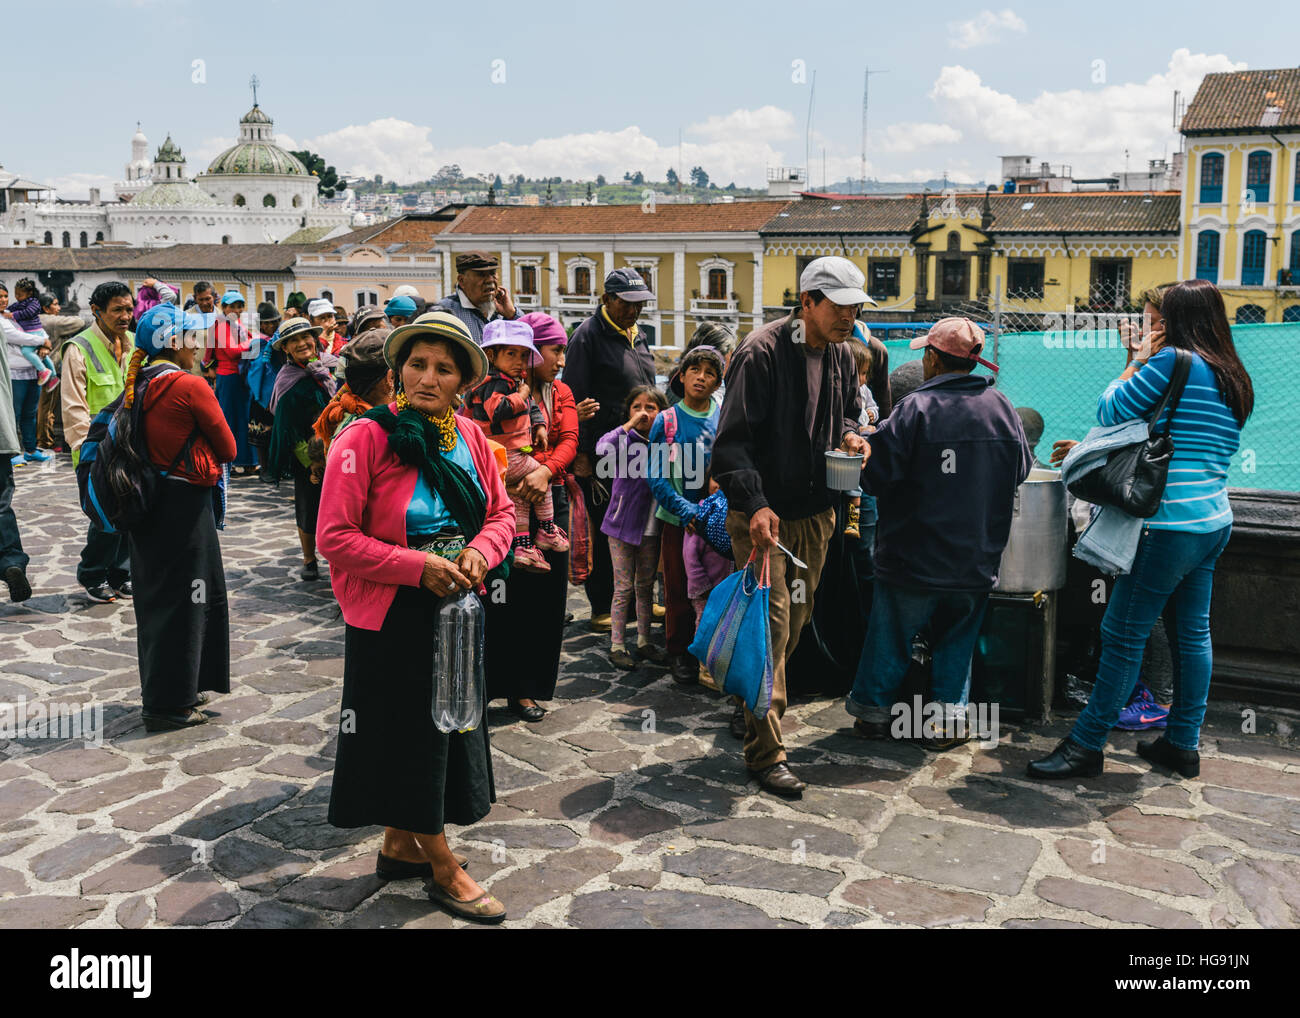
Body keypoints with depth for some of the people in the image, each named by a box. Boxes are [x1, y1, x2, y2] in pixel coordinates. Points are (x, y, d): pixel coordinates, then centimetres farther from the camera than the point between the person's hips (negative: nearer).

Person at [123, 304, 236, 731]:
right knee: (182, 599, 2)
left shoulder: (138, 385, 6)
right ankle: (169, 703, 10)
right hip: (184, 503, -8)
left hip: (147, 500, 8)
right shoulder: (190, 386, -15)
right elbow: (227, 448, -9)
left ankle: (176, 688, 30)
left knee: (157, 594, 16)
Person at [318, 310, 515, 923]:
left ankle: (400, 844, 37)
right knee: (409, 730, 5)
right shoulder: (366, 437, -15)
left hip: (457, 608, 7)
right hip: (392, 616, -6)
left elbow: (500, 514, 9)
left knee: (450, 721, 16)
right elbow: (335, 537, -17)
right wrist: (418, 566, -22)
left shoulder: (469, 436, 3)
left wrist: (479, 553, -13)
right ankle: (444, 869, 20)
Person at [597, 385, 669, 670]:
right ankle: (617, 645, 10)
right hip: (623, 523, -4)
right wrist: (629, 424, -26)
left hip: (651, 526, 4)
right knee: (623, 588, 1)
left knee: (646, 587, 14)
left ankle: (644, 642, 25)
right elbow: (603, 449, -30)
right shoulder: (626, 440, -8)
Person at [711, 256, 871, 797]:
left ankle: (756, 707, 38)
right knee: (771, 627, -8)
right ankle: (766, 753, 0)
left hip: (816, 513, 7)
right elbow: (731, 441, -19)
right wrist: (754, 505, -30)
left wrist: (849, 434, 0)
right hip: (763, 515, -7)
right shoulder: (762, 353, -16)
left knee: (794, 624, 16)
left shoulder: (841, 355, 7)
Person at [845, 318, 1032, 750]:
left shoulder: (916, 409, -18)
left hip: (913, 557, -4)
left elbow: (874, 475, -18)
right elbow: (1021, 470, 12)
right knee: (957, 637, 18)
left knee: (891, 636, 11)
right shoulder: (1002, 409, -2)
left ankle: (873, 710, 23)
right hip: (977, 559, 4)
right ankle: (951, 716, 19)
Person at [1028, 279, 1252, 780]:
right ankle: (1183, 744, 23)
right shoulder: (1234, 378, 14)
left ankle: (1087, 745, 2)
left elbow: (1110, 412, -7)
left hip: (1172, 522, -9)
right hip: (1215, 519, 9)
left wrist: (1138, 360, 6)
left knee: (1123, 634, -4)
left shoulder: (1172, 359, -12)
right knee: (1192, 632, 14)